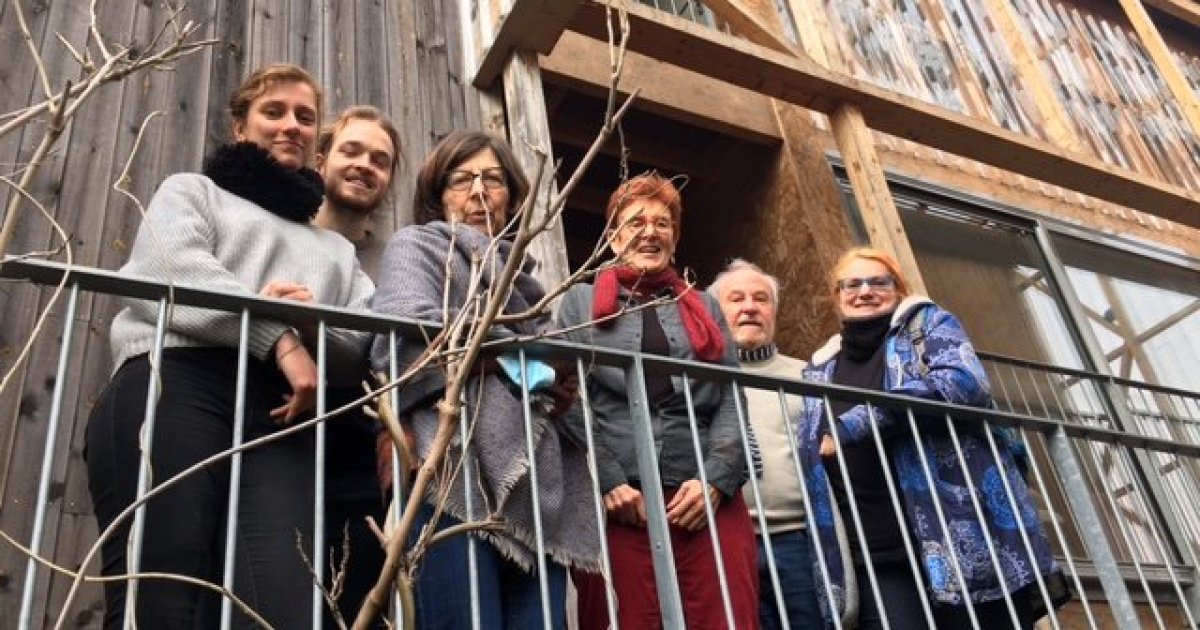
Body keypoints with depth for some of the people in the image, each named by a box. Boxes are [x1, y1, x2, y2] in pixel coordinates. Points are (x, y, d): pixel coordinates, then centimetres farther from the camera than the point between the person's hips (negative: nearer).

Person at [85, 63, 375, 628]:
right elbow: (174, 270, 3)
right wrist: (280, 337, -8)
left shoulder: (336, 248, 36)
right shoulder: (192, 191, 27)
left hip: (277, 409, 3)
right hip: (177, 382, -2)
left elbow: (369, 338, 18)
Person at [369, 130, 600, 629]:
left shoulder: (522, 280, 34)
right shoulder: (417, 245, 15)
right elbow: (408, 331, -7)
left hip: (535, 486, 6)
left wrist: (562, 391, 7)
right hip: (456, 472, -6)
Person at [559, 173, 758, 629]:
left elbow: (733, 400, 13)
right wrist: (606, 479, -8)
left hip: (709, 501, 2)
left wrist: (716, 478, -5)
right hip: (616, 501, -2)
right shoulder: (581, 301, 18)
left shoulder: (704, 306, 24)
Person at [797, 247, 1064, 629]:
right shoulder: (820, 369, 20)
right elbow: (812, 458, 25)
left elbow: (965, 382, -12)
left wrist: (853, 424, -14)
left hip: (965, 538, -3)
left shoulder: (927, 321, 9)